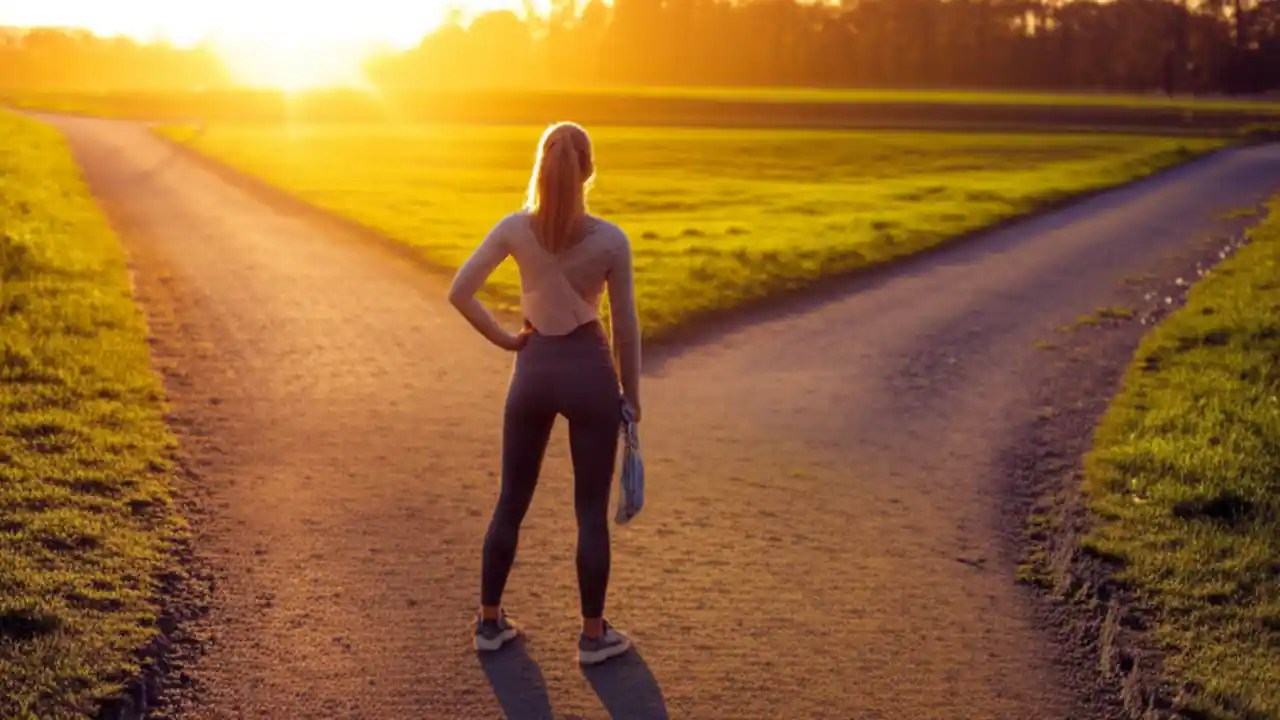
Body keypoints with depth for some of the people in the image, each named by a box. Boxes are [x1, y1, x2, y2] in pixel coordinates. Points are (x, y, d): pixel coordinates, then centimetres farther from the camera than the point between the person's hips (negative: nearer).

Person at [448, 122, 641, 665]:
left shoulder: (514, 228, -6)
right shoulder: (611, 240, -11)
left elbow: (459, 291, -6)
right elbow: (625, 328, -5)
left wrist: (504, 339, 5)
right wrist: (631, 396, 5)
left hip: (533, 371, 2)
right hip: (589, 371, -2)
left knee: (512, 502, 16)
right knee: (591, 510, 7)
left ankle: (490, 621, 25)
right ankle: (593, 635, 16)